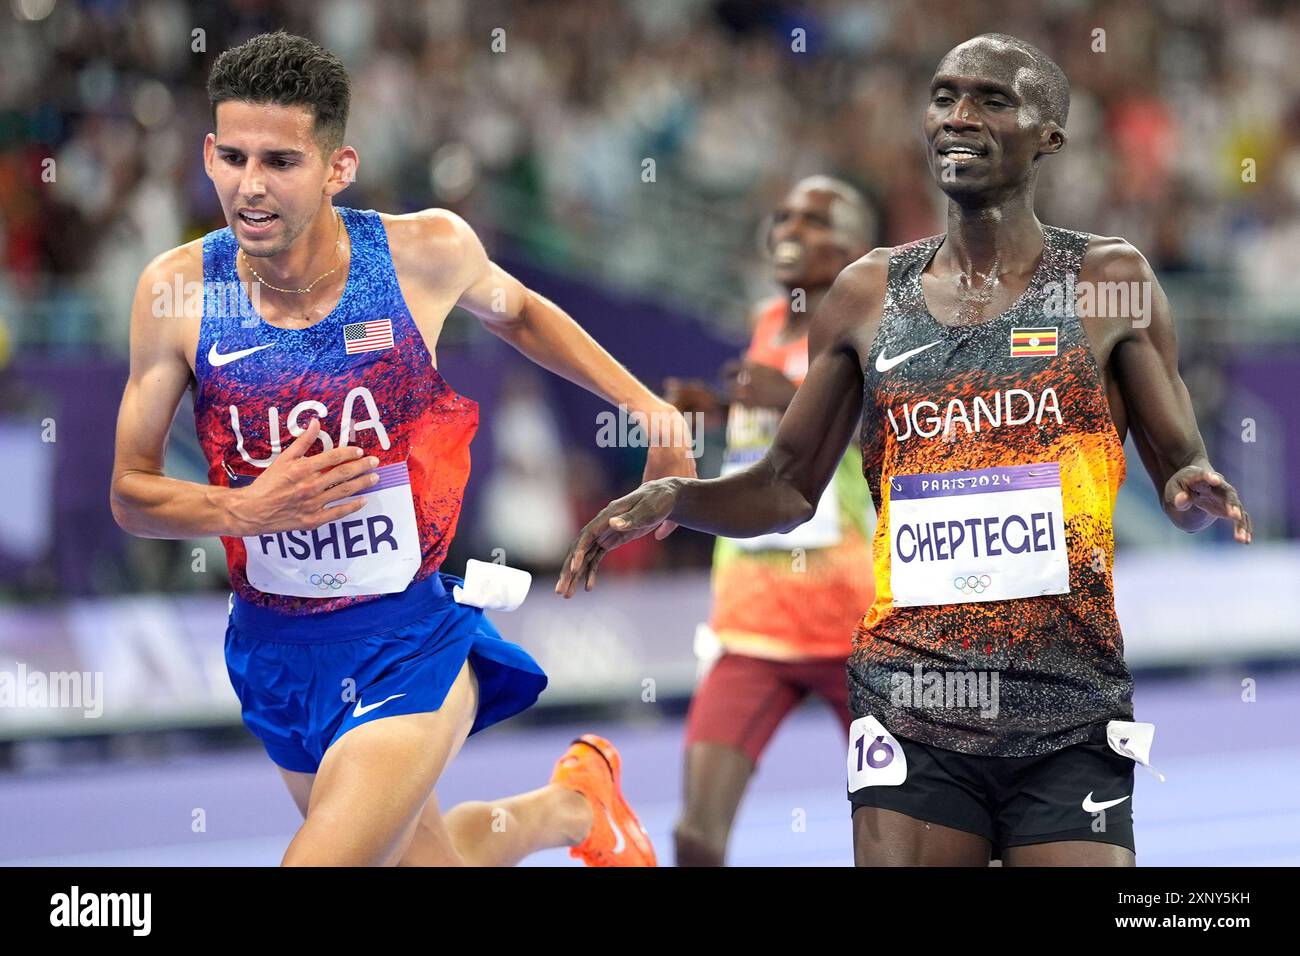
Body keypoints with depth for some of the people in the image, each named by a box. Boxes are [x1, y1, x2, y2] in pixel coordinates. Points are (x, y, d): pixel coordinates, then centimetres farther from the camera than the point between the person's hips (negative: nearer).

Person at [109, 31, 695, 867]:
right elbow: (131, 495, -3)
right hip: (275, 646, 3)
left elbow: (517, 313, 12)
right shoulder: (177, 292, -12)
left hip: (410, 641, -3)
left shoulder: (427, 251, -13)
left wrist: (651, 410, 10)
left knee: (325, 857, -18)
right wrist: (242, 509, -22)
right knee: (423, 858, 17)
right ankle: (571, 804, 50)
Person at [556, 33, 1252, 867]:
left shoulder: (1109, 281, 4)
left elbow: (1181, 470, 5)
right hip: (912, 712, 2)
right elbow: (788, 487, 14)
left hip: (1069, 721, -2)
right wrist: (671, 500, -4)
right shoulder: (870, 295, 10)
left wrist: (1197, 489, -19)